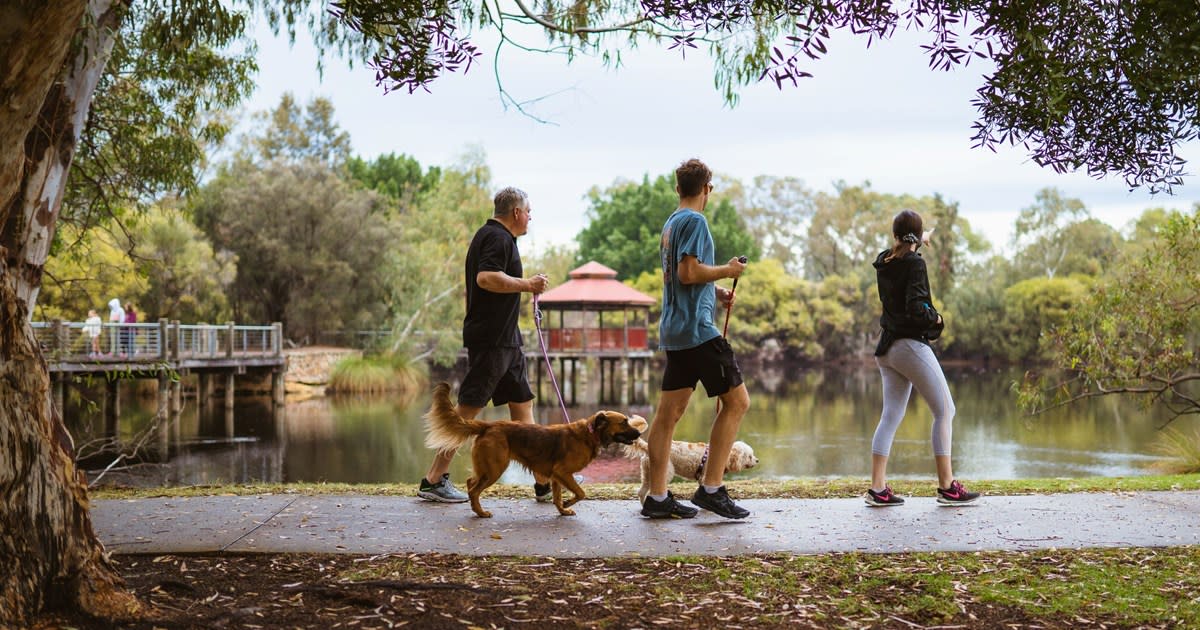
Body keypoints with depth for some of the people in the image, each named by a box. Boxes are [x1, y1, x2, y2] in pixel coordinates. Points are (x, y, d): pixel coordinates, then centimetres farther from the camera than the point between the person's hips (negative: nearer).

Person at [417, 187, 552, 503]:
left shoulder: (493, 236, 21)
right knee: (468, 408, -7)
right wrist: (527, 284, -18)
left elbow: (479, 281, 28)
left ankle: (544, 482, 10)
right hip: (490, 338, -11)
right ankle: (433, 480, 0)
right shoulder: (497, 237, -11)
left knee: (522, 407, 8)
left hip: (506, 338, 11)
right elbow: (486, 277, -27)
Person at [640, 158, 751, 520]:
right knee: (737, 401, -3)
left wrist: (715, 291, 21)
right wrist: (727, 270, -5)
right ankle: (711, 488, -4)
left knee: (669, 412, 7)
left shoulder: (670, 224, 19)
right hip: (697, 328, -9)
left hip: (674, 330, 9)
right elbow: (689, 273, -19)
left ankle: (657, 497, 8)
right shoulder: (695, 221, -9)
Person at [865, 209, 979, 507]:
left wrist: (919, 242, 48)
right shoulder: (914, 264, -14)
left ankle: (877, 488, 3)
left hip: (886, 348, 8)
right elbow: (916, 309, -24)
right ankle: (947, 486, 3)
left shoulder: (883, 262, 8)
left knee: (891, 415, 8)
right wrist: (936, 317, -5)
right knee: (945, 411, 2)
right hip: (911, 345, -8)